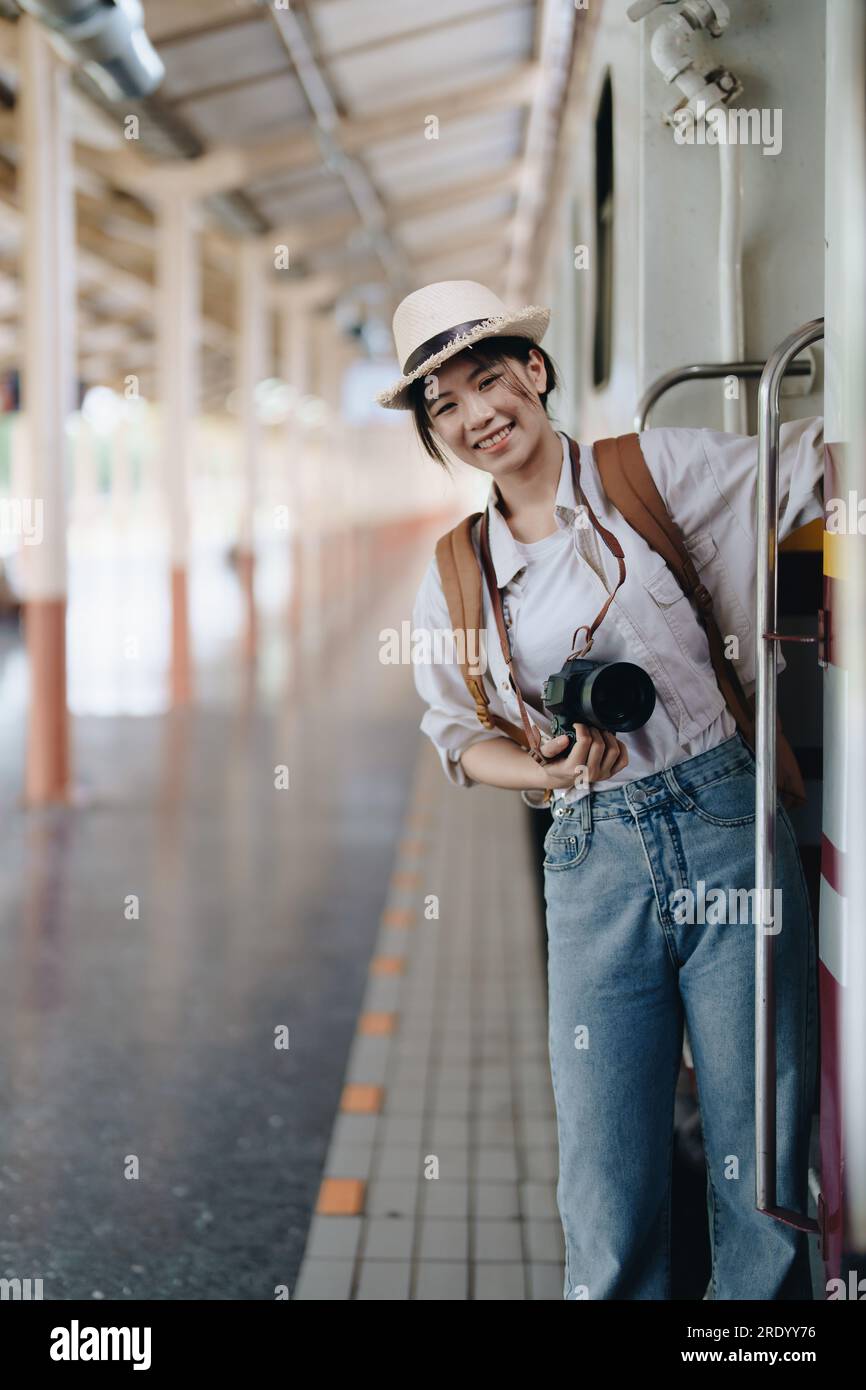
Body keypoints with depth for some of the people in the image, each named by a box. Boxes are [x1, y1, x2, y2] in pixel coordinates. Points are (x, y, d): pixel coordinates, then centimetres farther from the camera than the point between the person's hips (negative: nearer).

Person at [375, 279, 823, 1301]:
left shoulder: (657, 471, 3)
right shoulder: (452, 582, 10)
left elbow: (813, 463, 3)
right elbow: (463, 742, 17)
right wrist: (549, 773, -2)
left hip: (727, 829, -2)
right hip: (592, 862, 2)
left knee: (763, 1166, 3)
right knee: (610, 1199, 1)